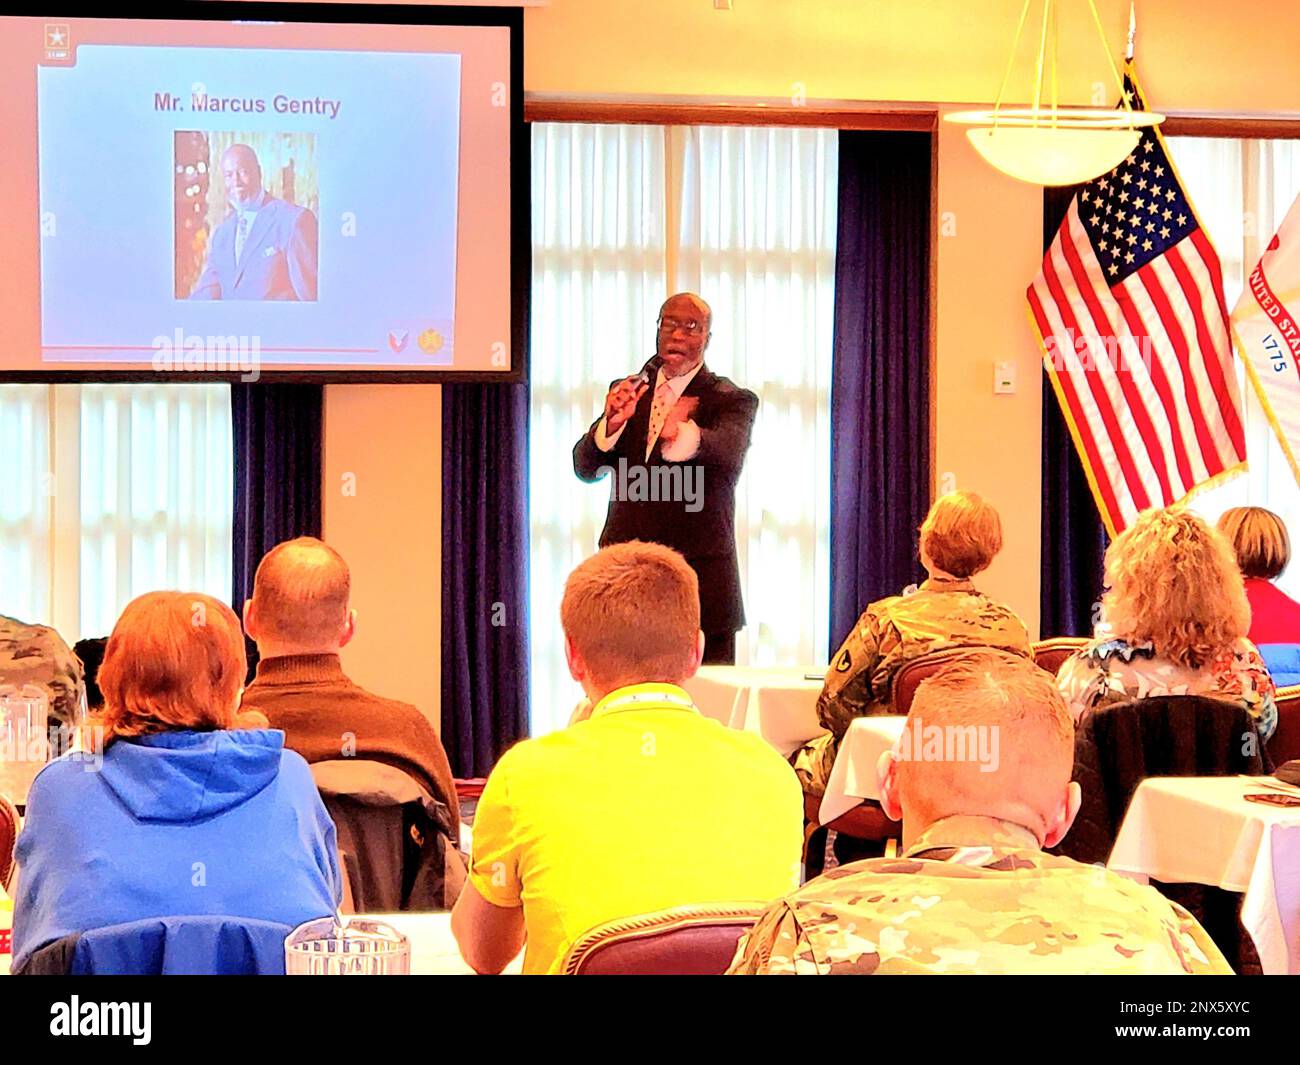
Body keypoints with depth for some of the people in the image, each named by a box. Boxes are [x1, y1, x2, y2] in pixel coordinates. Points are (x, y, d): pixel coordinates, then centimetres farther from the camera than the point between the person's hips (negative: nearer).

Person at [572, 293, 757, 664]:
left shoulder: (730, 400, 2)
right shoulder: (627, 392, 13)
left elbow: (729, 454, -20)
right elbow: (585, 468, 3)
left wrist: (683, 434, -39)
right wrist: (612, 422, -17)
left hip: (701, 580, -3)